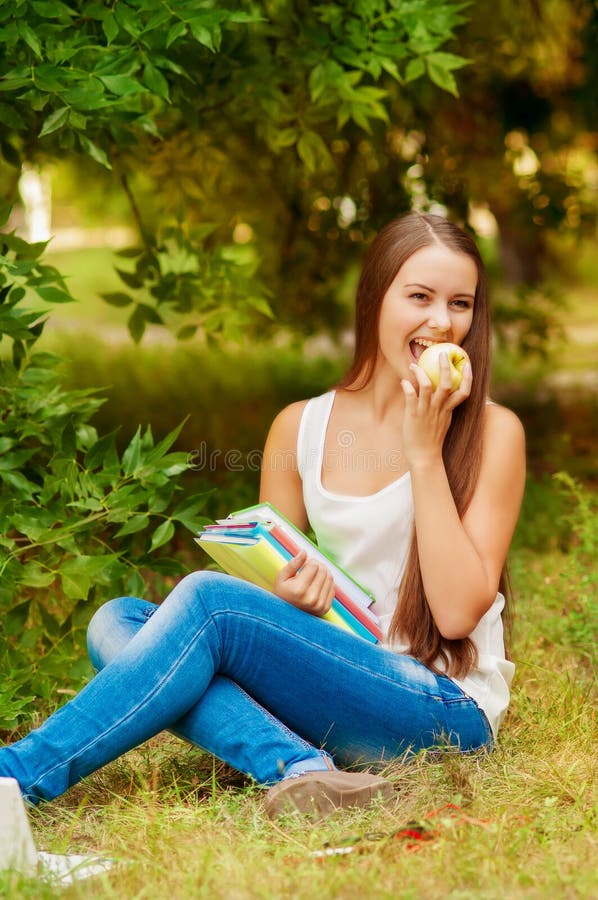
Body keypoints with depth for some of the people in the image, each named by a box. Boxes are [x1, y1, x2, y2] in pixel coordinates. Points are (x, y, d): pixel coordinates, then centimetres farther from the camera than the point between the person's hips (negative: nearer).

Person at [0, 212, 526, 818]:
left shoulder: (491, 433, -4)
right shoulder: (301, 427, 8)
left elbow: (458, 613, -11)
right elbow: (277, 575, 14)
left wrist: (425, 453, -14)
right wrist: (288, 596, -11)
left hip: (447, 712, -5)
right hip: (330, 693, 5)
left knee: (208, 599, -25)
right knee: (117, 621, -15)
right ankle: (301, 769, -33)